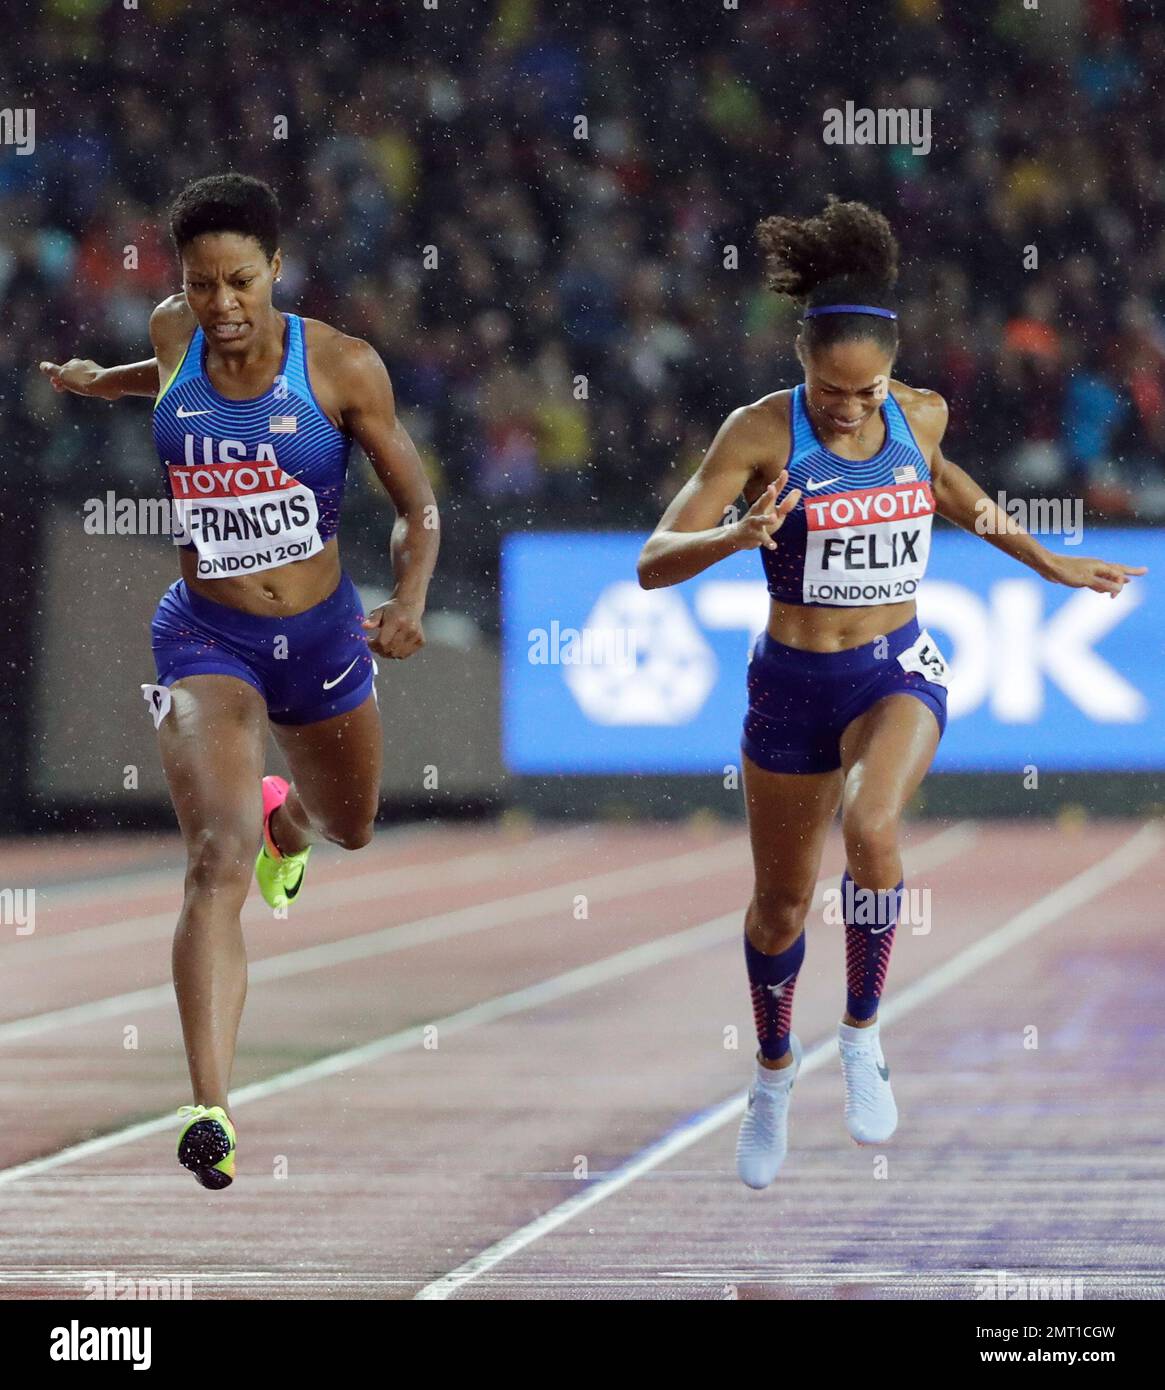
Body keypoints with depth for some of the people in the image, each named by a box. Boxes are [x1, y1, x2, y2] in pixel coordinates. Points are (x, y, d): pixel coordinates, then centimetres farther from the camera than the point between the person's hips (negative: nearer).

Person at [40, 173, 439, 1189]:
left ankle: (286, 817, 69)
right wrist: (103, 382, 23)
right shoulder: (176, 335, -6)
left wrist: (410, 602, -22)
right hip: (205, 638, -1)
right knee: (218, 858, -23)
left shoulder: (342, 367, -13)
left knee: (350, 829, 28)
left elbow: (417, 505, -7)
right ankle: (211, 1112, -32)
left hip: (323, 635, 1)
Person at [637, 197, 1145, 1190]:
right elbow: (655, 563, -19)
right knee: (782, 901, 13)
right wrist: (739, 535, -39)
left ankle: (863, 1034, -10)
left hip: (899, 670, 1)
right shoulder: (762, 432, -15)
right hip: (793, 685, 0)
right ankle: (774, 1072, 41)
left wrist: (1048, 562, 25)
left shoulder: (921, 416, -5)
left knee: (871, 828, -31)